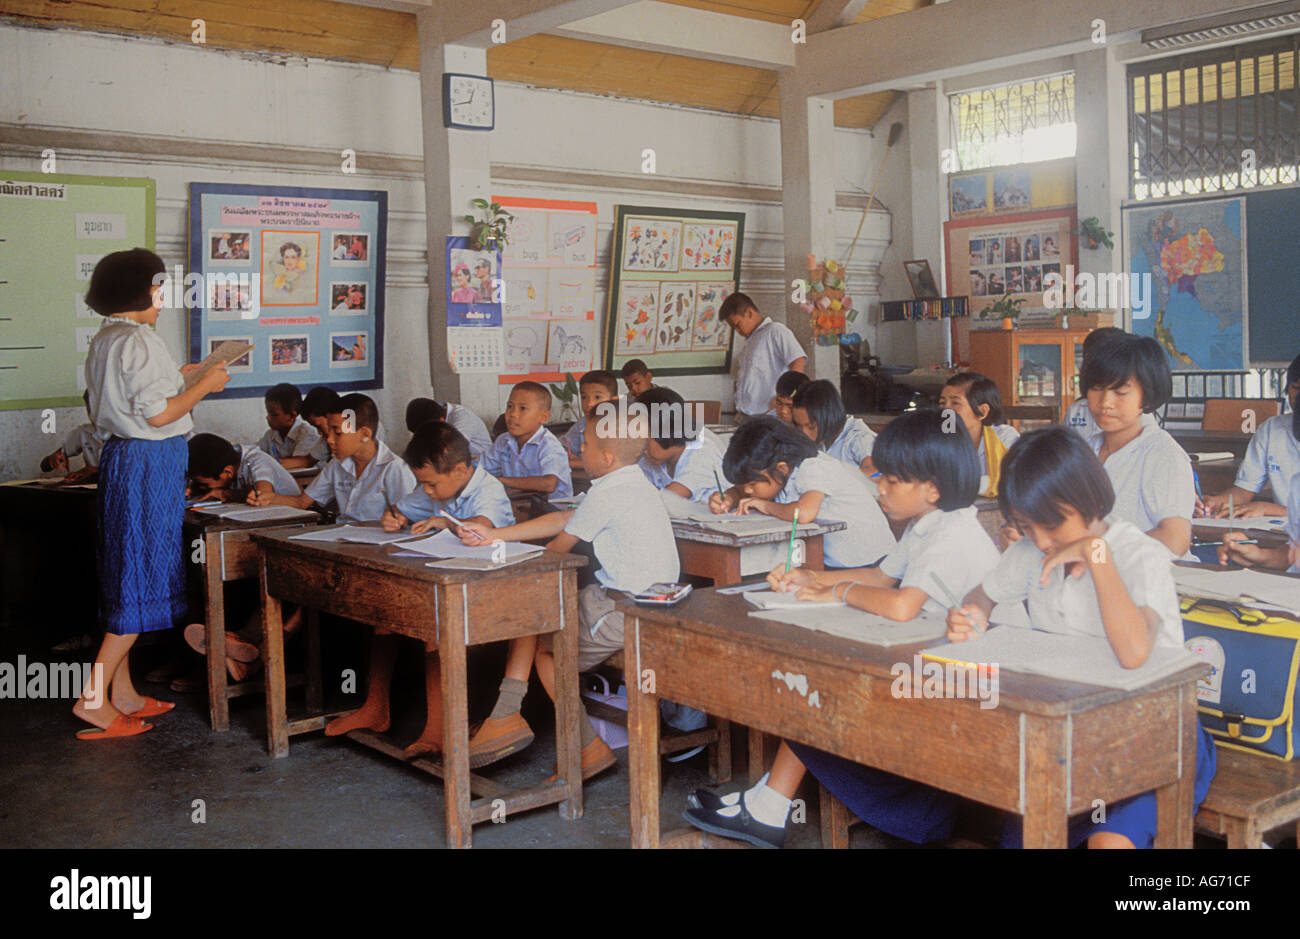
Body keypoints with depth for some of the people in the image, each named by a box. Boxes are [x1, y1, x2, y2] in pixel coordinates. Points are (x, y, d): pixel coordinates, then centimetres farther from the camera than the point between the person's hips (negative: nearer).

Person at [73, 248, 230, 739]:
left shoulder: (104, 340, 13)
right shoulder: (139, 342, -17)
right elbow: (158, 414, -21)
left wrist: (177, 377, 21)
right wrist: (204, 385, -8)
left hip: (121, 457, 10)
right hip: (150, 464, -10)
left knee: (125, 575, 12)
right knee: (144, 576, -5)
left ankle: (123, 694, 19)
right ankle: (94, 697, -4)